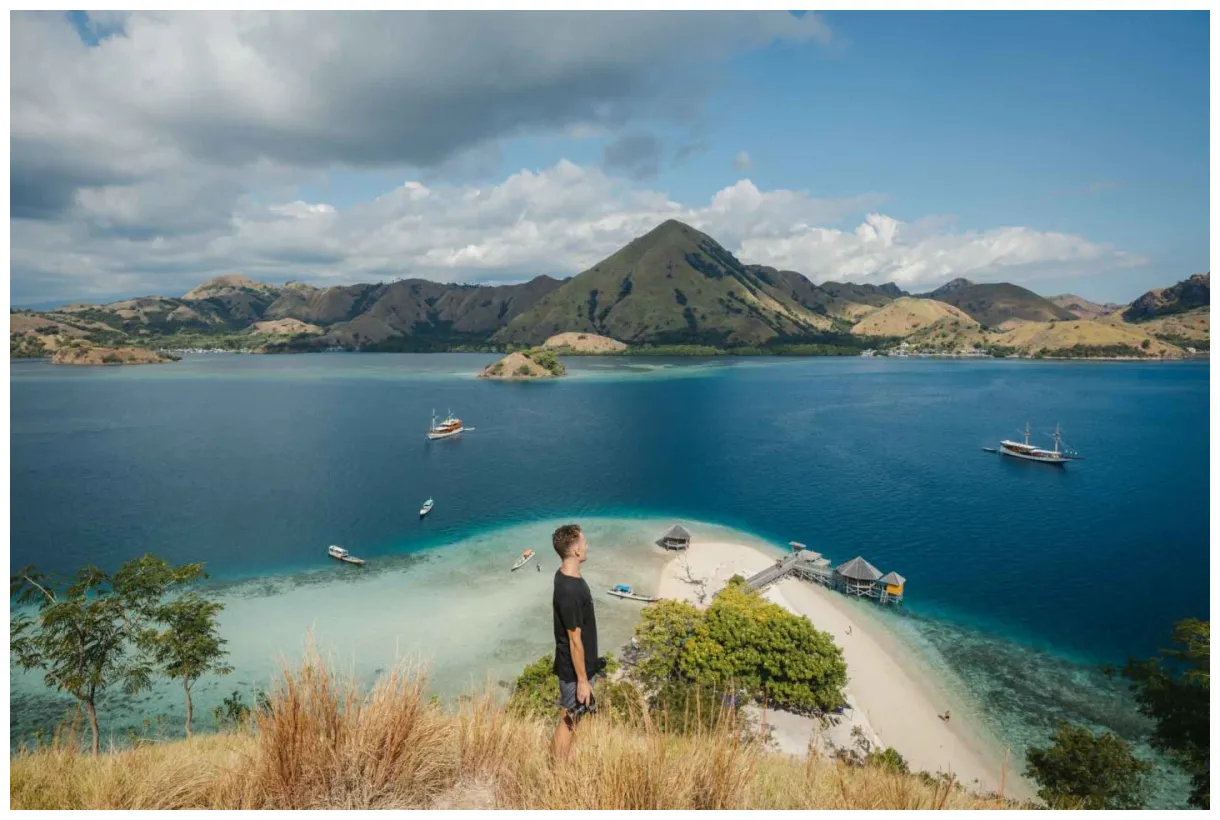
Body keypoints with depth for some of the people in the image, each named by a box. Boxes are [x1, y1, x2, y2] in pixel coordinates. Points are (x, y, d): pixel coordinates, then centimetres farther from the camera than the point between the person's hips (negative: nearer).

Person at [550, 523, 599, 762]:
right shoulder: (570, 592, -32)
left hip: (575, 665, 9)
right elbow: (575, 641, -25)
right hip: (574, 669, -9)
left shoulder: (566, 576, -2)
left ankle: (558, 762, 43)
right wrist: (582, 680, -17)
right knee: (568, 720, 10)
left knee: (570, 718, 25)